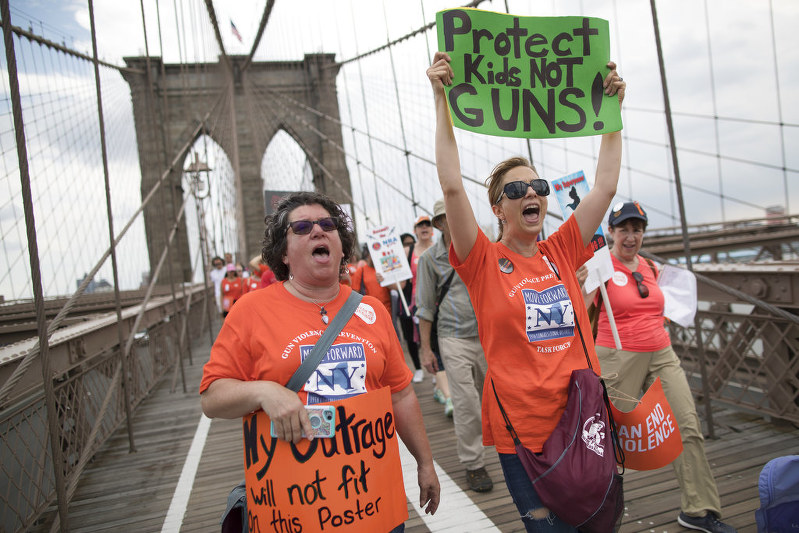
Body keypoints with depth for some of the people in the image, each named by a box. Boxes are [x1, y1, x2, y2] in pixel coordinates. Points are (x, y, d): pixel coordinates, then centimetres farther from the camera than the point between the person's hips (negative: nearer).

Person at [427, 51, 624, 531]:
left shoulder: (561, 253, 5)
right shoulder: (484, 262, -7)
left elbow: (606, 186, 5)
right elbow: (453, 186, -17)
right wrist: (442, 101, -19)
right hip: (523, 431, -4)